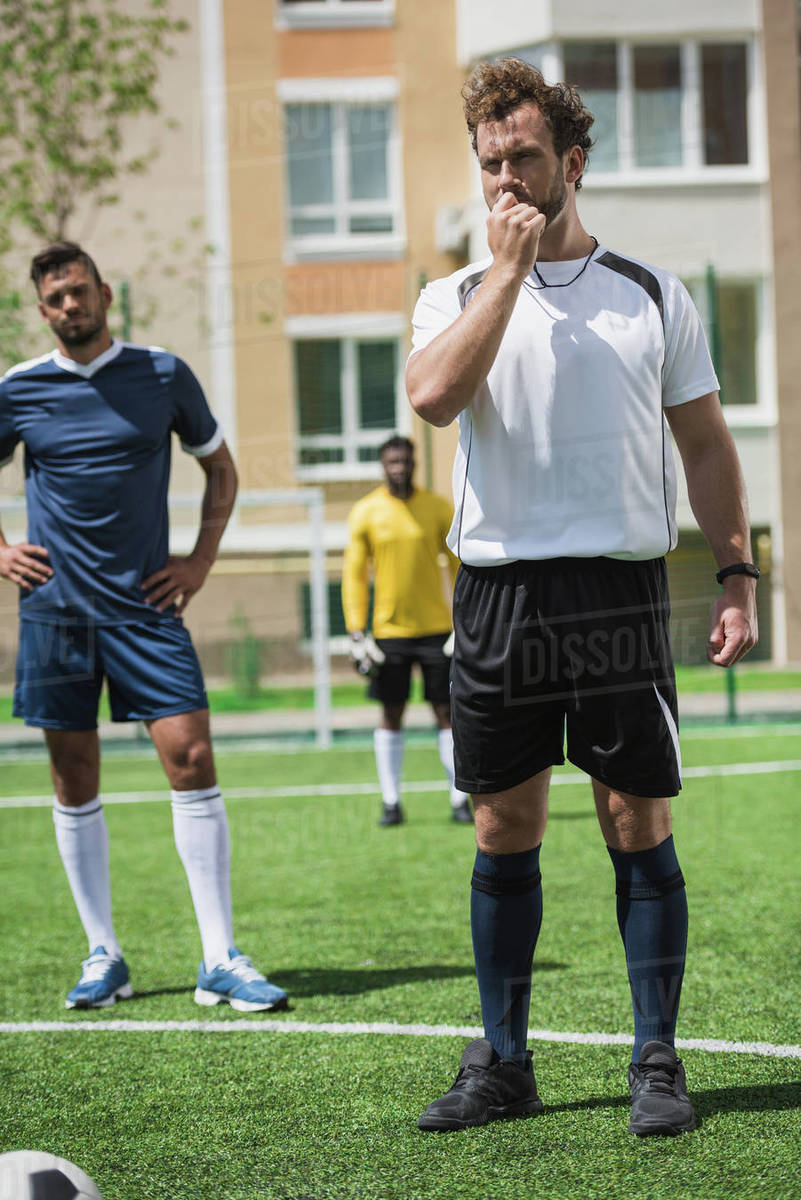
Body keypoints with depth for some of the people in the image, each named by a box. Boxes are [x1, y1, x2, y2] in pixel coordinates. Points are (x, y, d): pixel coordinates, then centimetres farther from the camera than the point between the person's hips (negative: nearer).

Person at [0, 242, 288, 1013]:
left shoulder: (163, 376, 4)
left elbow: (219, 466, 16)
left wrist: (202, 558, 6)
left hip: (146, 604, -1)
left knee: (191, 759, -10)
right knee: (75, 782, 4)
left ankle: (220, 961, -7)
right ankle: (103, 956, 15)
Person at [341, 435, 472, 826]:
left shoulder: (438, 508, 2)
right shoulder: (365, 512, 1)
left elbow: (460, 566, 7)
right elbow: (354, 574, 3)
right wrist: (356, 632, -3)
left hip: (436, 627, 0)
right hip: (389, 629, 0)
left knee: (446, 711, 0)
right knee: (391, 716, 3)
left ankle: (460, 800, 4)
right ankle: (391, 803, 9)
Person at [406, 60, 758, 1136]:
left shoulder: (651, 294, 8)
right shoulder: (458, 296, 8)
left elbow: (706, 445, 11)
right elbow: (434, 395, -13)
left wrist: (737, 574, 2)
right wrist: (509, 266, -9)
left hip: (619, 590, -1)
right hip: (496, 591, 1)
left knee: (638, 825, -2)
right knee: (504, 830, 5)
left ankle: (657, 1062, 7)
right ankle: (503, 1064, 15)